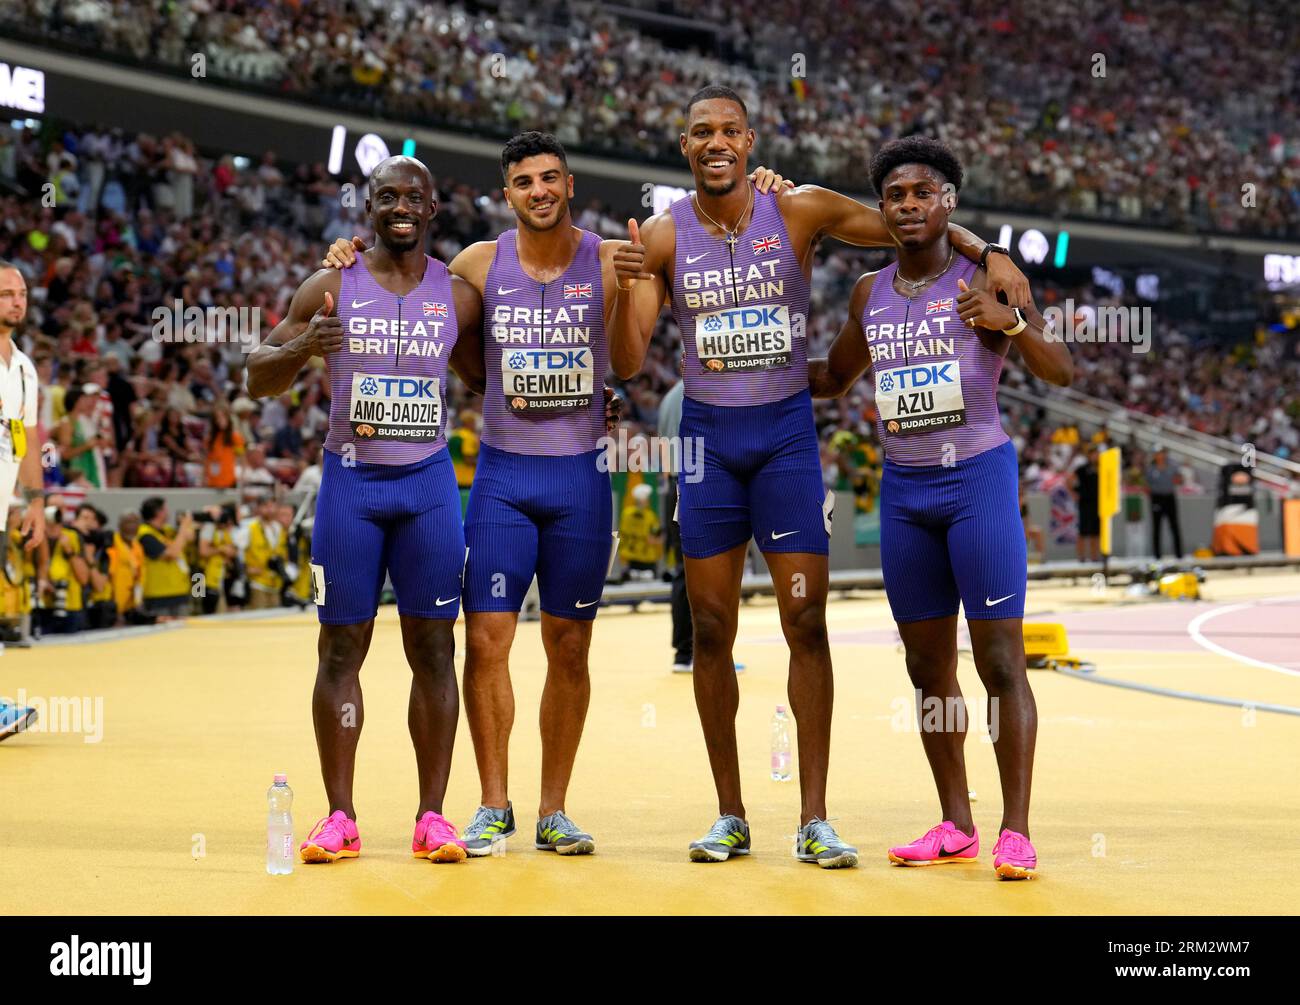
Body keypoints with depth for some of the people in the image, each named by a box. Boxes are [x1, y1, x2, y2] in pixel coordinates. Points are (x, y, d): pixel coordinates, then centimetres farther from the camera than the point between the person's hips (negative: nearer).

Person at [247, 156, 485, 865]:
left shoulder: (457, 294, 5)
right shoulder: (329, 288, 0)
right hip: (349, 481, -1)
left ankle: (431, 815, 7)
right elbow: (258, 381, 2)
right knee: (341, 647, 1)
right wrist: (299, 348, -19)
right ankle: (339, 818, 8)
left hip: (428, 483, 1)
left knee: (432, 648, 1)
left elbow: (491, 380, 16)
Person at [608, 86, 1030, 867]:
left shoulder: (800, 211, -5)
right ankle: (731, 817, 14)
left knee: (806, 623, -4)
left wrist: (986, 252, -14)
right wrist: (627, 290, -20)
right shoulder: (663, 237, -2)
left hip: (787, 431, -1)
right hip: (707, 436, 2)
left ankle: (815, 820, 2)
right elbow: (628, 364, -2)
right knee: (711, 629, 4)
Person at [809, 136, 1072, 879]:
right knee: (928, 664, 8)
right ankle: (956, 828, 17)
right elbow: (835, 379, 25)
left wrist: (1009, 322, -23)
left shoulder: (985, 280, -5)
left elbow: (1063, 371, -7)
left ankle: (1016, 832, -4)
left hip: (979, 481, -5)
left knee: (1000, 660, -7)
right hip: (903, 490, 5)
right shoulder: (870, 294, 10)